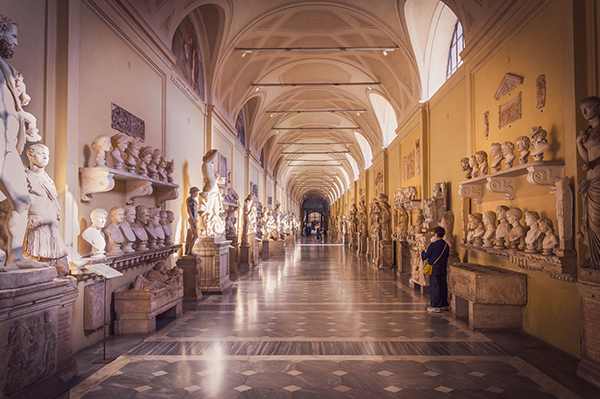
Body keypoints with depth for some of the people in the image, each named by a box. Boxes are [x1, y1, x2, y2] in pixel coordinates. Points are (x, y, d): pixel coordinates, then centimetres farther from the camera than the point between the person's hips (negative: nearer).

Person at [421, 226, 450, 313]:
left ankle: (436, 306, 1)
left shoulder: (433, 245, -14)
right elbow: (447, 256, 16)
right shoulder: (446, 245, 5)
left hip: (434, 268, -6)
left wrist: (422, 252, 13)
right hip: (443, 268, 7)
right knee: (443, 286, 13)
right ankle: (444, 304, 21)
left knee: (434, 287, -1)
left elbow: (425, 257, -7)